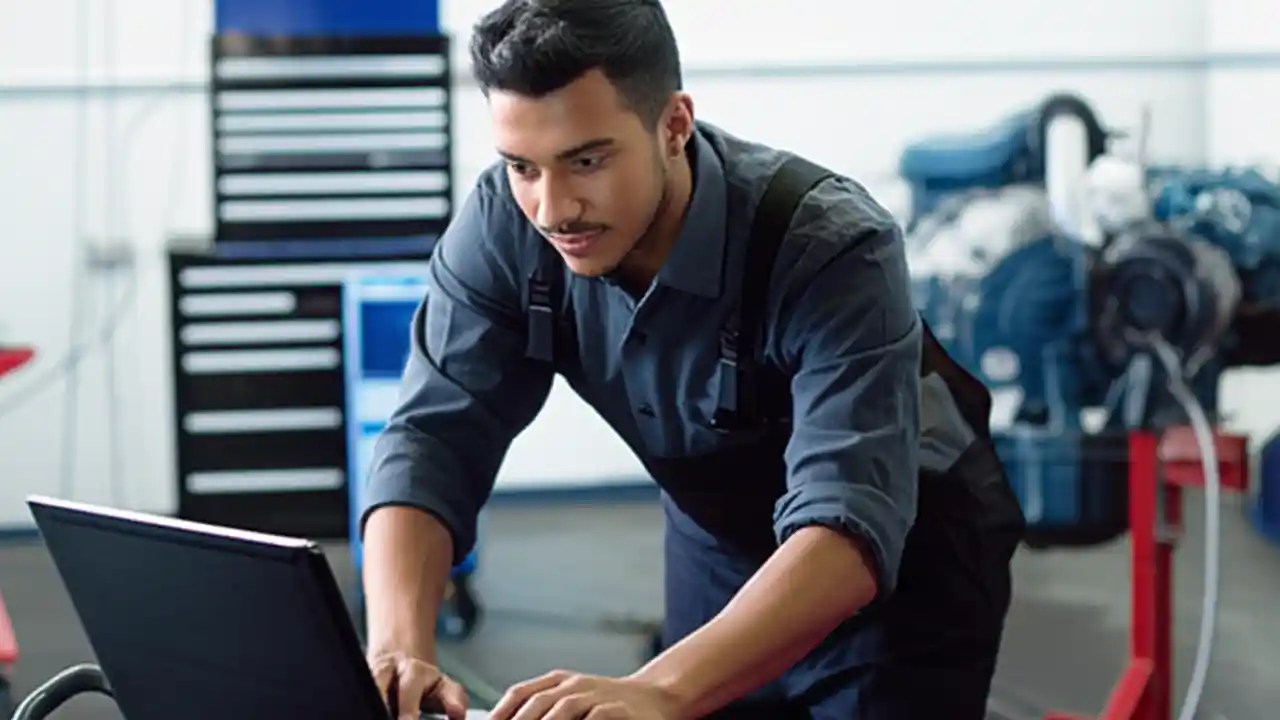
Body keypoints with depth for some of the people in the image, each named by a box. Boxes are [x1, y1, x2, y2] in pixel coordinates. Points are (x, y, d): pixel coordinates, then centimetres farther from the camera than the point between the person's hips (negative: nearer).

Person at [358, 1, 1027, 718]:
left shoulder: (833, 250, -37)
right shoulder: (502, 227, -22)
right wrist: (399, 647, -44)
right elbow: (432, 440, -23)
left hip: (903, 564, -4)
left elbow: (851, 526, -47)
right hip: (719, 553, 4)